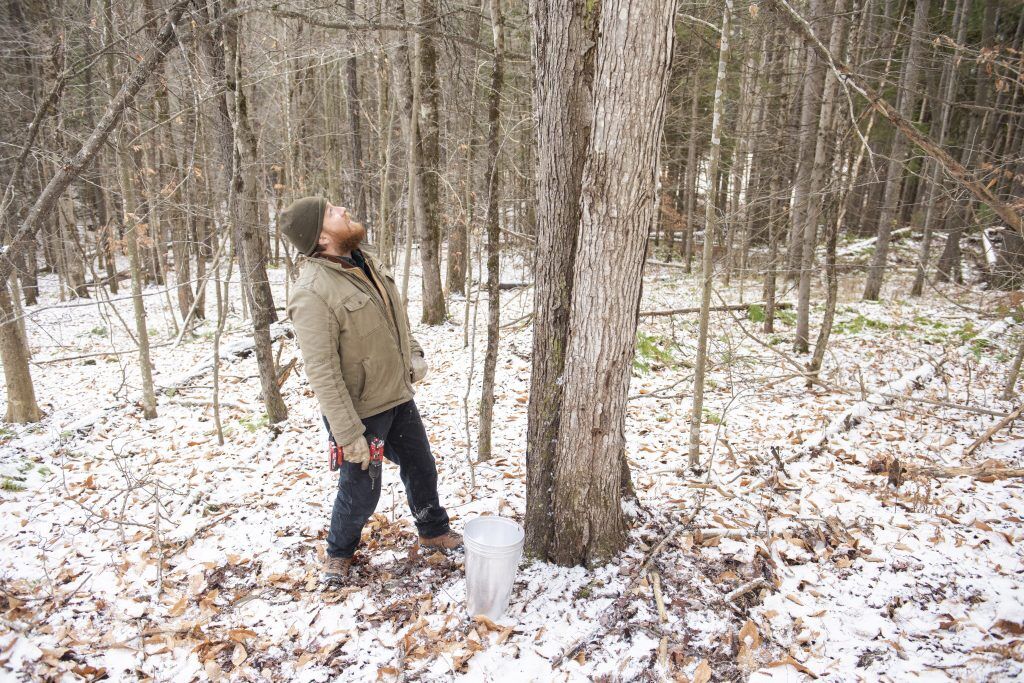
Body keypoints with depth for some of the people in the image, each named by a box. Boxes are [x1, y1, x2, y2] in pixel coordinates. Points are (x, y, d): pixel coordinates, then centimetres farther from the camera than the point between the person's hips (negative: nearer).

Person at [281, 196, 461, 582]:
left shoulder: (365, 262, 0)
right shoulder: (312, 293, -26)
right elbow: (322, 373, -27)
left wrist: (414, 353, 5)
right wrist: (348, 435, -25)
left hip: (398, 397, 8)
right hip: (360, 412, -7)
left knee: (421, 468, 21)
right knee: (361, 492, 10)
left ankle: (434, 531, 46)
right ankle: (339, 552, 39)